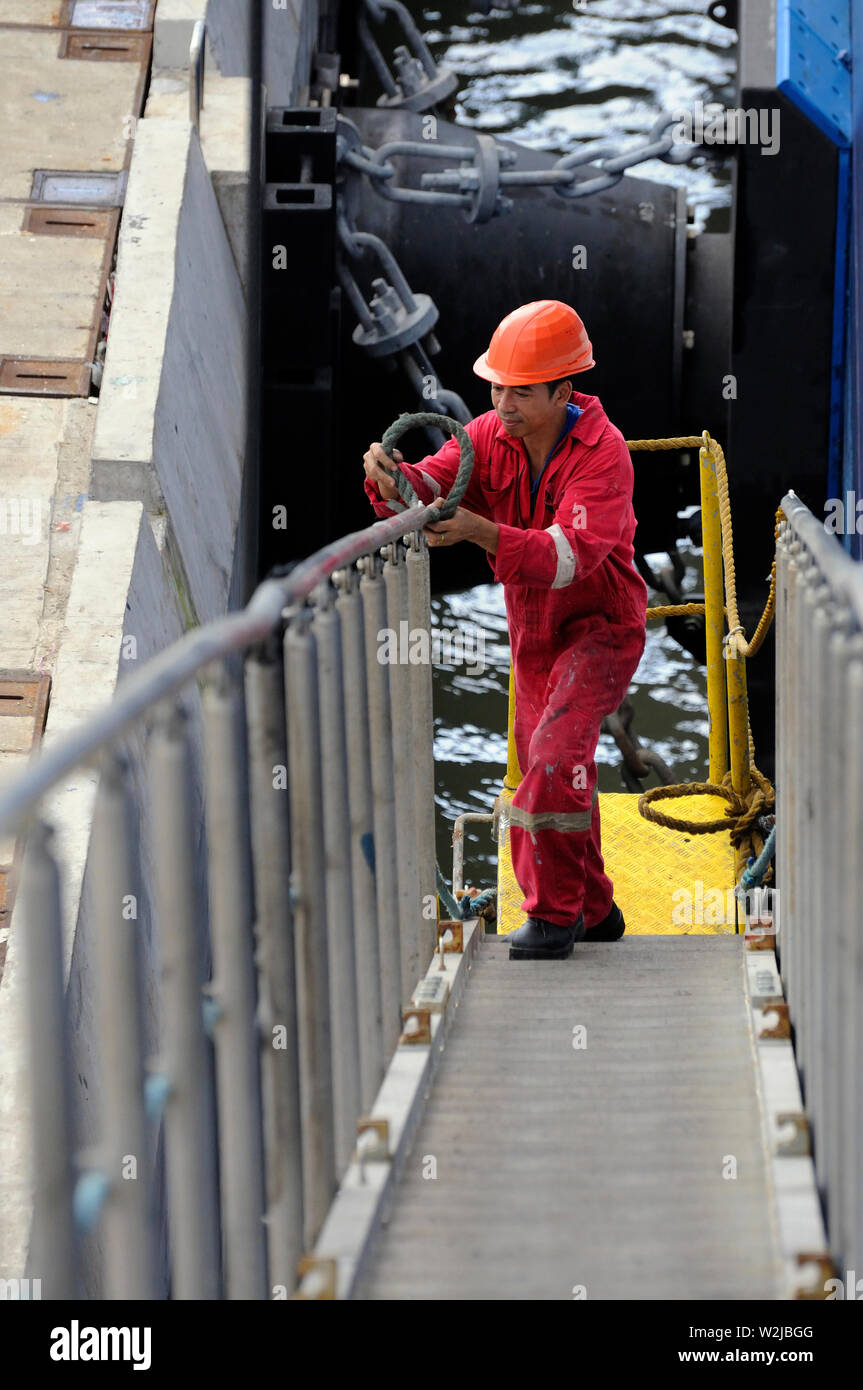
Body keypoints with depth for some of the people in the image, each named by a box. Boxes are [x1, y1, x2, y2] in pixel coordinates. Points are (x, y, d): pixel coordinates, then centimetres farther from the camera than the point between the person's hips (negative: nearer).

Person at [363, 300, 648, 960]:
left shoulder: (603, 453, -24)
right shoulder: (491, 435, -7)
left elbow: (570, 556, -37)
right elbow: (432, 485, -18)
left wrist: (481, 531, -49)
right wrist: (393, 480, -42)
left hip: (600, 626, -7)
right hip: (533, 633, 7)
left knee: (556, 754, -24)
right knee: (550, 777, 14)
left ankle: (554, 912, -13)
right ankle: (594, 911, 32)